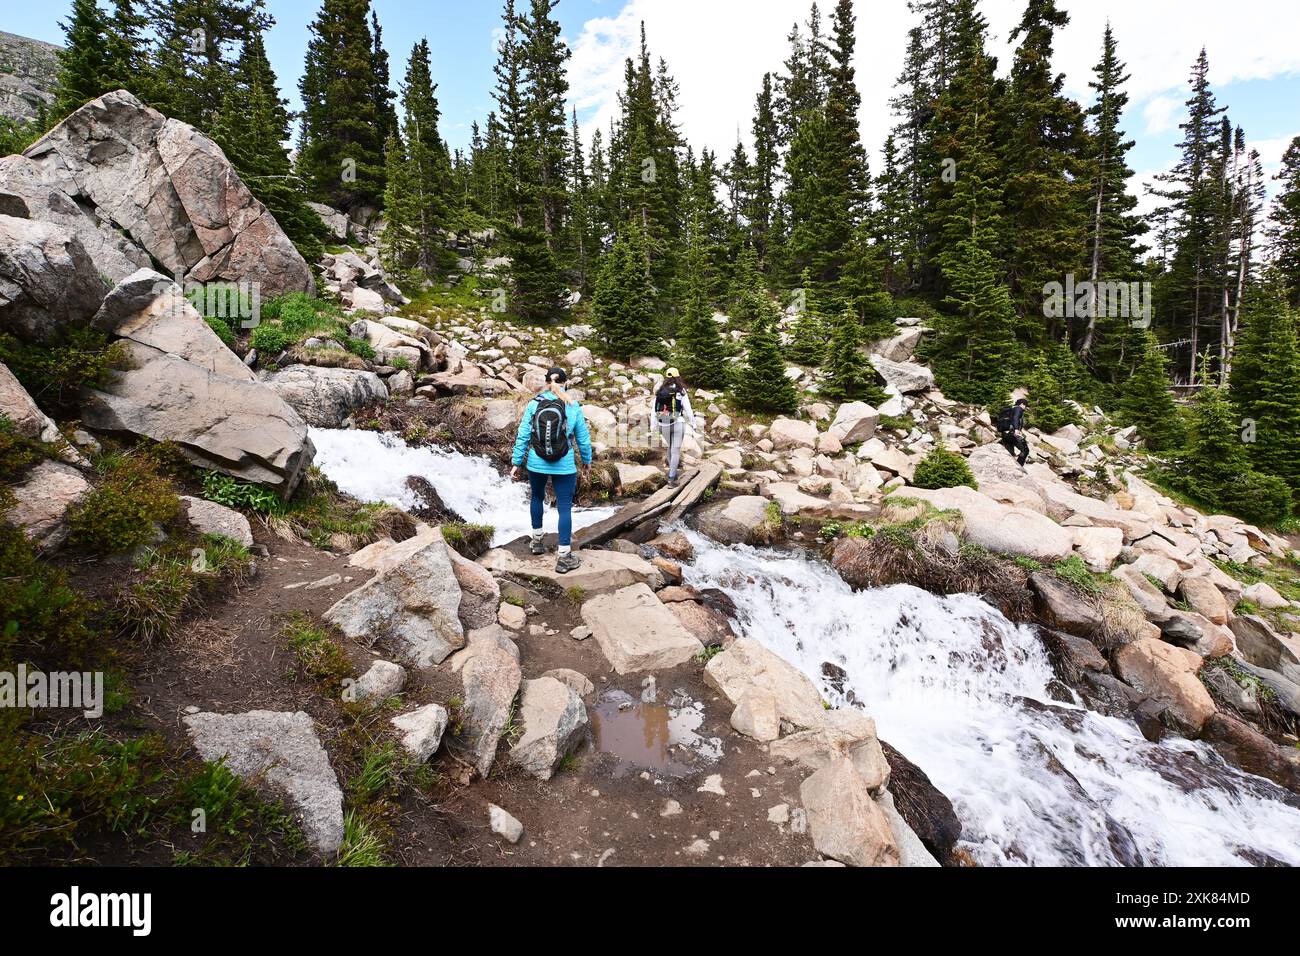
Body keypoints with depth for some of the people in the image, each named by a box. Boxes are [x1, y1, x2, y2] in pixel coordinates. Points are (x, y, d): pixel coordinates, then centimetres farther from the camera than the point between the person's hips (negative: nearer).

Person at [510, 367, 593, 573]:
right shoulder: (574, 407, -5)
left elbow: (522, 436, -4)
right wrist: (587, 460, 18)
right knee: (565, 508, 4)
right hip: (564, 467, -2)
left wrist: (516, 463, 4)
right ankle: (564, 557, 5)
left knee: (537, 498, 26)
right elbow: (583, 438, 3)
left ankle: (537, 540, 38)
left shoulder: (533, 404, -4)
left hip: (536, 465, 2)